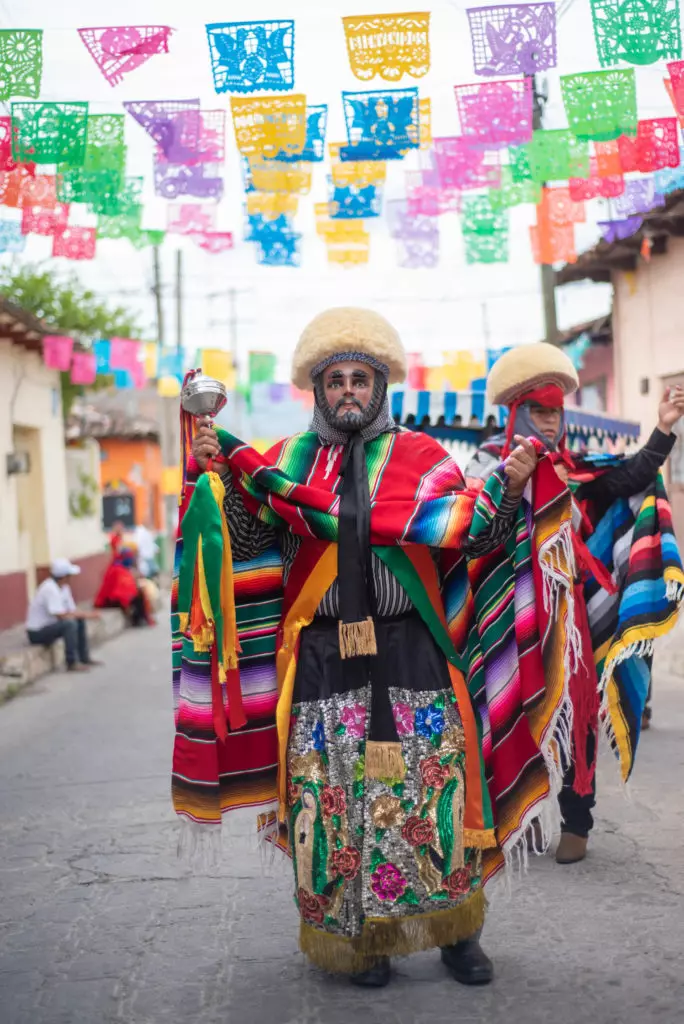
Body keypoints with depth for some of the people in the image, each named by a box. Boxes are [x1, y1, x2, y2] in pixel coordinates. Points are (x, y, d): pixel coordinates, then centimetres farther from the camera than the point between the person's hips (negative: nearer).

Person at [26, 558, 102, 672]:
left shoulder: (64, 587, 3)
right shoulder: (50, 589, -26)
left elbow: (73, 611, 4)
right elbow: (62, 616, -29)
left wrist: (87, 614, -16)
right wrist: (85, 614, -17)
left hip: (47, 625, 10)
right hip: (37, 632, -10)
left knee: (80, 620, 10)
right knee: (69, 624, -27)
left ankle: (84, 658, 17)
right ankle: (72, 663, -18)